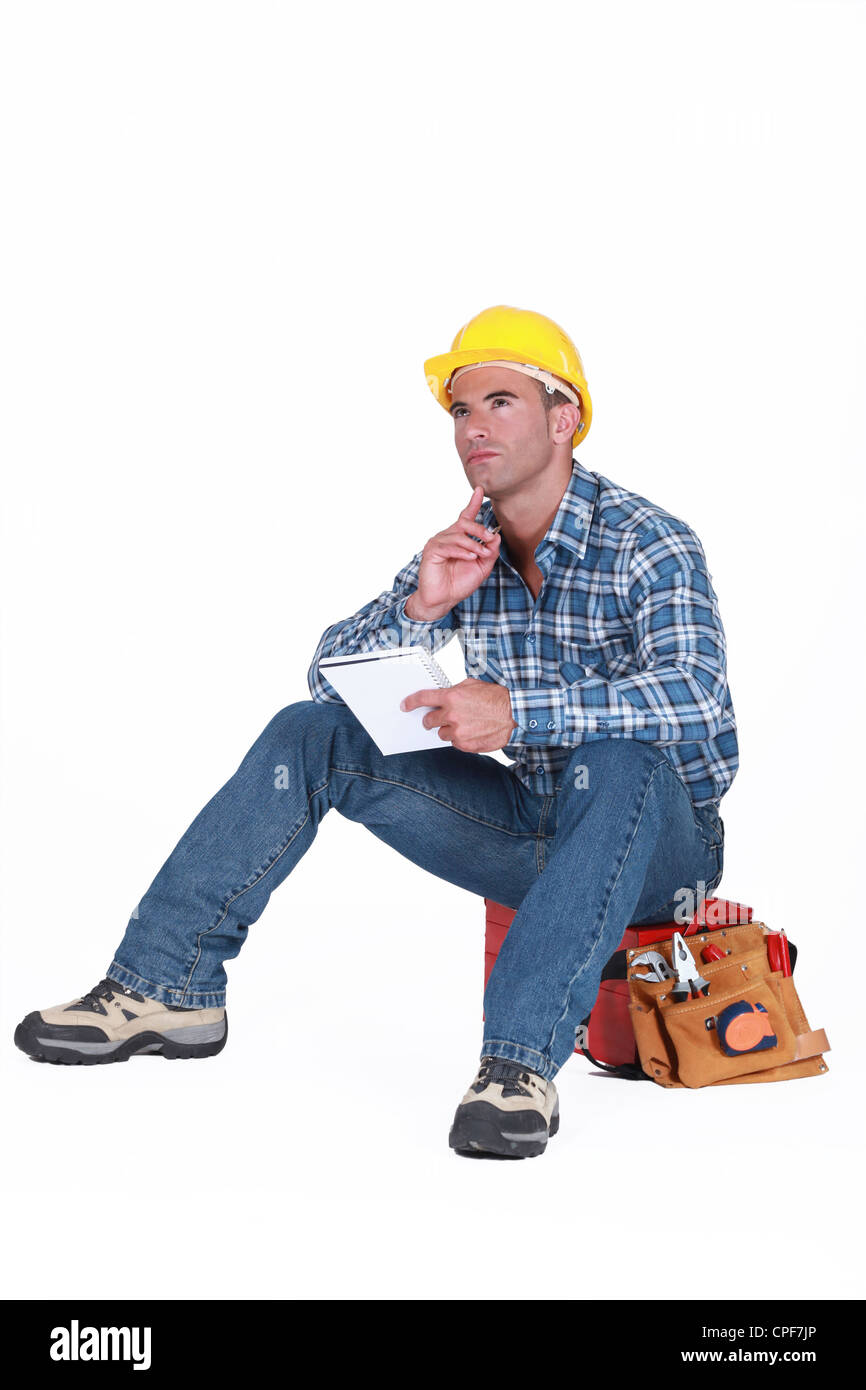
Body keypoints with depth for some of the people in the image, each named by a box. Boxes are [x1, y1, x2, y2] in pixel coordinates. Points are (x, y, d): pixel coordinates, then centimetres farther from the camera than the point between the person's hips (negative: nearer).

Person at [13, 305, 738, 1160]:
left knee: (615, 759, -40)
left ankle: (522, 1062, -44)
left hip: (660, 839, -6)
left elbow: (697, 696, -35)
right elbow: (333, 674, 1)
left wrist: (516, 712, -44)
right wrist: (421, 606, -19)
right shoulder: (466, 547, 2)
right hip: (537, 830, 6)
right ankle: (167, 988, -5)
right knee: (312, 734, -5)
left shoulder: (645, 545, -17)